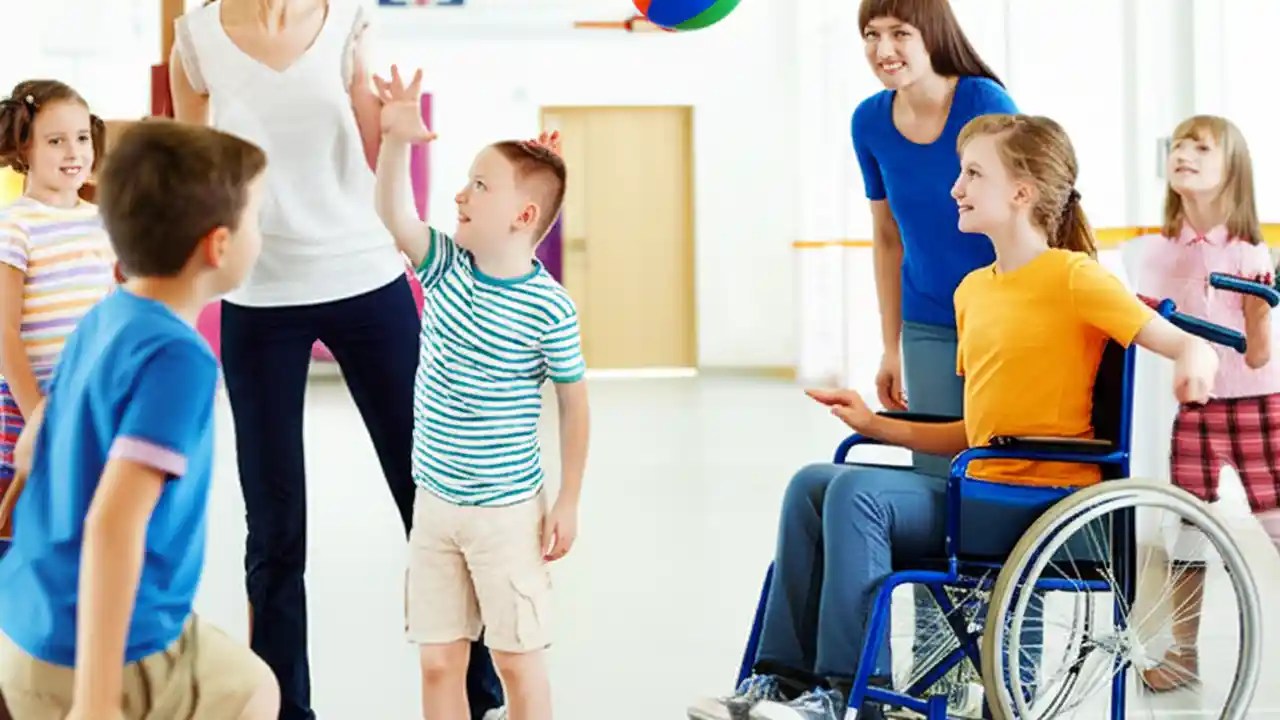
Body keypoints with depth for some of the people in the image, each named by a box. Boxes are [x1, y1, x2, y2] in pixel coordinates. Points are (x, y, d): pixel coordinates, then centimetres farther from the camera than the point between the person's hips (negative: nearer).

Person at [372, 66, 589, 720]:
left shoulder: (548, 308, -14)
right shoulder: (445, 267, -1)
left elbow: (573, 401, -6)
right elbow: (391, 213, -13)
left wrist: (569, 501, -5)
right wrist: (396, 140, -29)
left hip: (508, 511, -5)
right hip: (435, 503, 5)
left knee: (517, 658, 6)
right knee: (438, 660, 8)